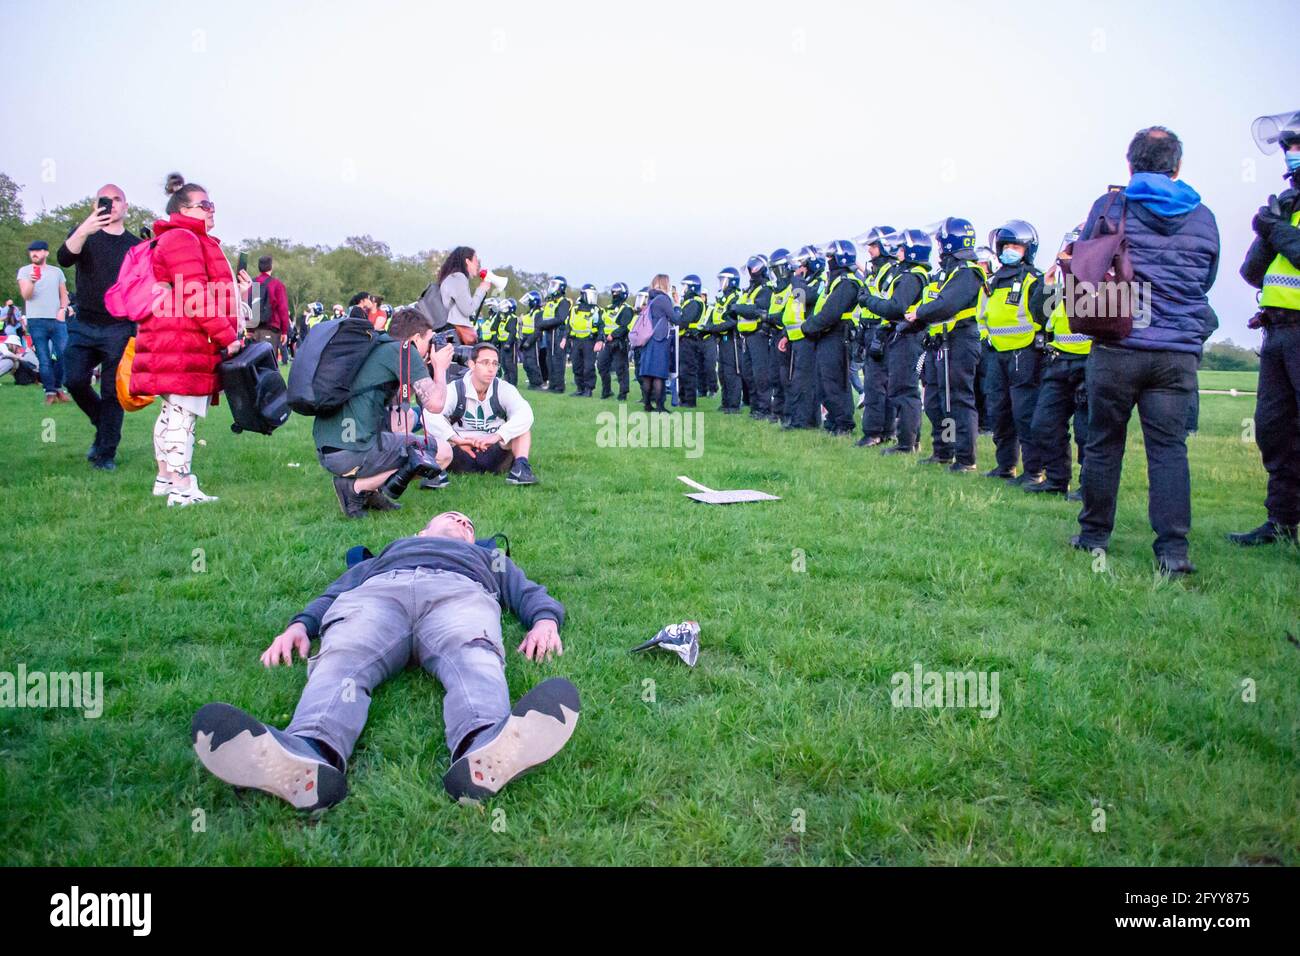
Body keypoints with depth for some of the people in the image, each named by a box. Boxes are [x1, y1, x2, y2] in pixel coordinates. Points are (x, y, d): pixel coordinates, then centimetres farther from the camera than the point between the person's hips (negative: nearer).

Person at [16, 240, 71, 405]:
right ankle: (50, 392, 2)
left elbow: (64, 294, 16)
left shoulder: (57, 271, 12)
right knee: (44, 359, -2)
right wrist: (32, 282, -26)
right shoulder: (24, 271, 5)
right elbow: (26, 295, -6)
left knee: (64, 355, -2)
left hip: (57, 320, 2)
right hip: (36, 321, -2)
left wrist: (62, 309, -2)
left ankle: (58, 388, 14)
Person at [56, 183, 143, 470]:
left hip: (120, 328, -1)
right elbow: (64, 259, -15)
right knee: (75, 380, -9)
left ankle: (106, 453, 4)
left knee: (112, 391, -3)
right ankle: (103, 426, 18)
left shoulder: (136, 245, 8)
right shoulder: (84, 234, 6)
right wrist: (84, 231, -33)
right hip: (84, 325, 1)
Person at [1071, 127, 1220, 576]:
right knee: (1169, 446, 2)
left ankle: (1094, 535, 19)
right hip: (1178, 353, 2)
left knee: (1104, 442, 9)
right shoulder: (1203, 217, 8)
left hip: (1117, 348, -1)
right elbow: (1206, 281, 20)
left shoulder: (1109, 207, 0)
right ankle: (1173, 547, -5)